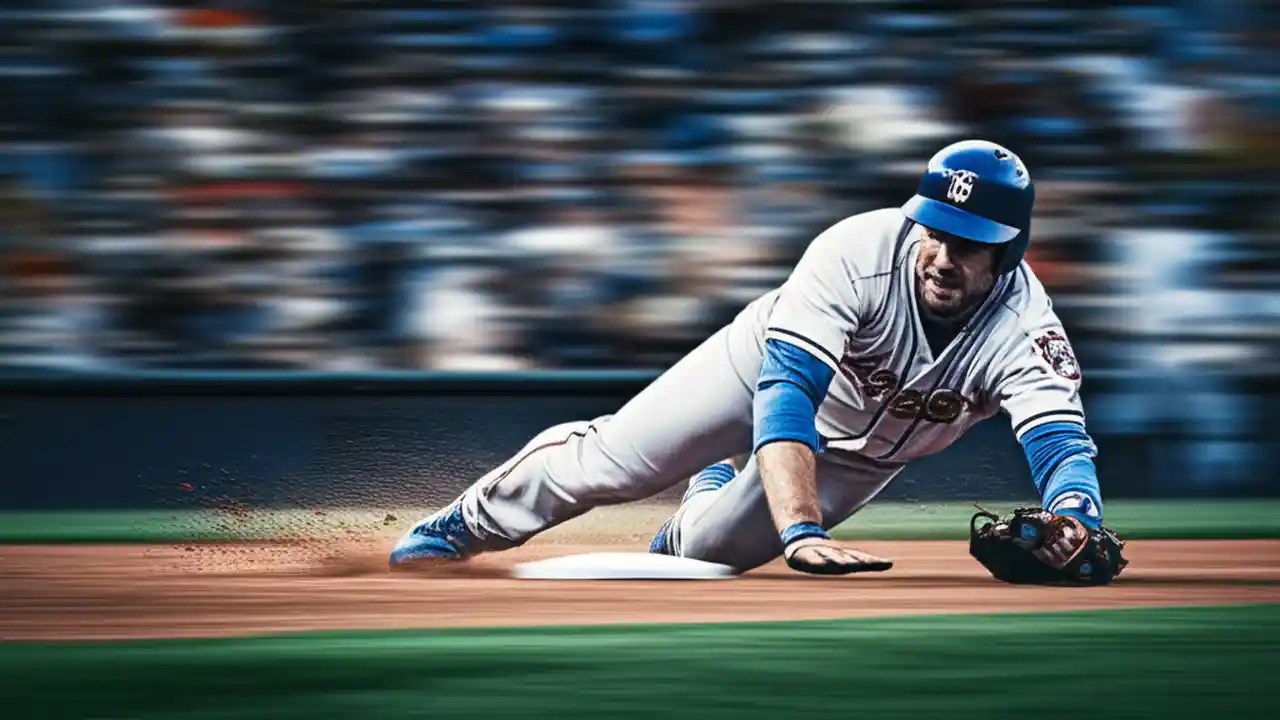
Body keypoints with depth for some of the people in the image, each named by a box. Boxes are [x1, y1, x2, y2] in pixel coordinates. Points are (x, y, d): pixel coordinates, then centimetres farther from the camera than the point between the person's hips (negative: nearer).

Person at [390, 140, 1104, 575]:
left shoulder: (1024, 328, -37)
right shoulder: (862, 249, -40)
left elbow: (1062, 442, -49)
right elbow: (786, 385, -47)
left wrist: (1077, 529, -73)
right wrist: (801, 529, -61)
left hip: (859, 453, 2)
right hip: (769, 362, -2)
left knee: (710, 547, 6)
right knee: (606, 464, -2)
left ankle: (713, 492, 44)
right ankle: (464, 526, 27)